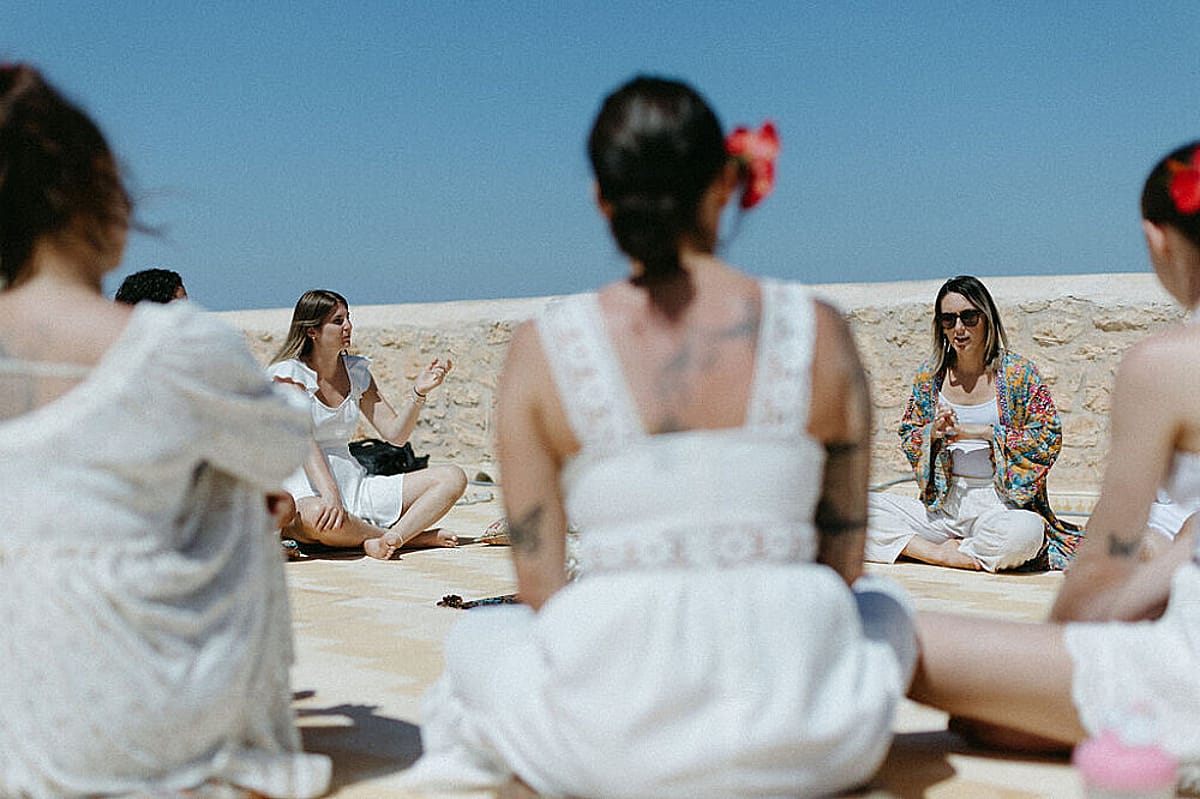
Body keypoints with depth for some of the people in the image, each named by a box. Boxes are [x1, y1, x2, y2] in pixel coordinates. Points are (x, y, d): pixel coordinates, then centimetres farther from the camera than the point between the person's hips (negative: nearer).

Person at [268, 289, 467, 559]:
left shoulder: (356, 370, 12)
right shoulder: (289, 373, -6)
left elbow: (396, 435, 8)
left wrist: (419, 392, -9)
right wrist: (331, 497, -34)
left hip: (354, 485, 6)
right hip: (307, 492, -6)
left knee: (453, 478, -7)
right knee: (319, 518, -44)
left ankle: (391, 537, -29)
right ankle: (410, 535, -20)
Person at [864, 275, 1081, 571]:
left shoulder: (1018, 373, -2)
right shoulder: (929, 375, 8)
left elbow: (1050, 438, -7)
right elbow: (907, 440, 15)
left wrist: (981, 431, -14)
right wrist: (933, 432, -8)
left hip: (999, 506, -3)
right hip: (941, 507, 3)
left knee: (1027, 531, -39)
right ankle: (939, 553, -19)